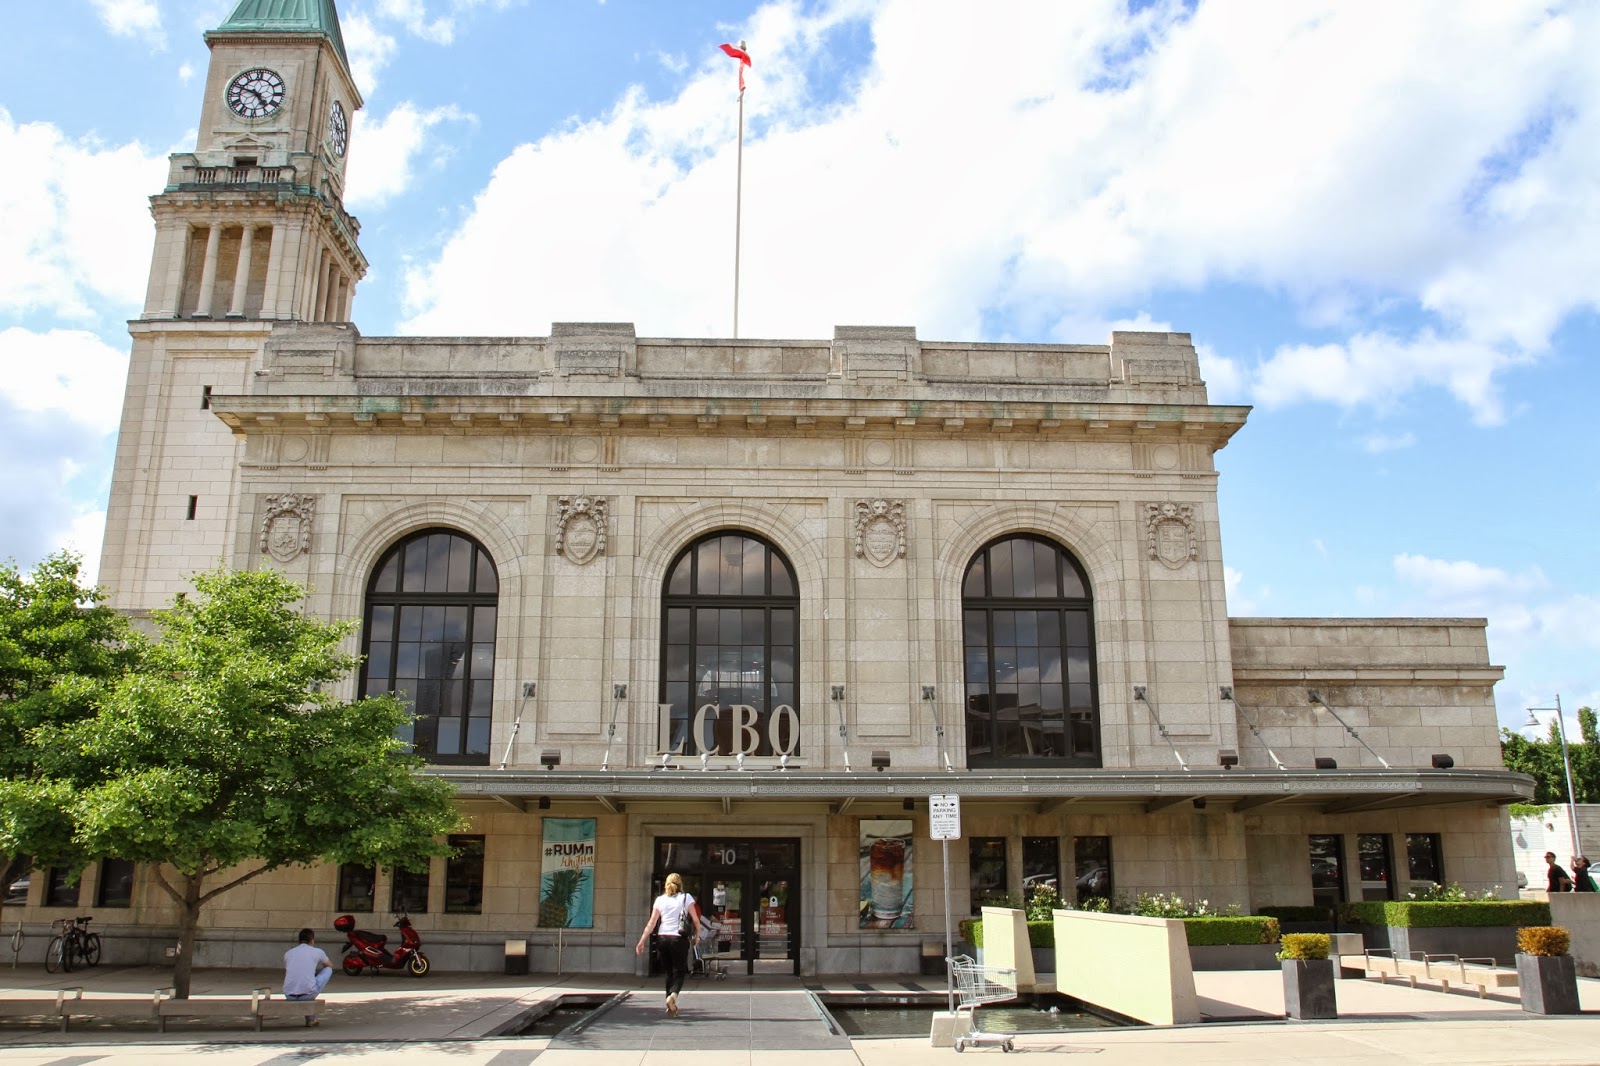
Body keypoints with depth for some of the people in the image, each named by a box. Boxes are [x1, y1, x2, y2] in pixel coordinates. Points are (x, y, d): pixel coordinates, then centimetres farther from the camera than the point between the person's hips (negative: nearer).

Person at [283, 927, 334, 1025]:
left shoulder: (288, 953, 14)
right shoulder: (317, 952, 7)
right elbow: (330, 965, 30)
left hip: (289, 996, 4)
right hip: (308, 993, -4)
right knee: (328, 970, 21)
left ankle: (310, 1019, 36)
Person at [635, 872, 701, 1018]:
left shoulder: (660, 899, 6)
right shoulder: (686, 898, 1)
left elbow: (652, 922, 2)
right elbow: (696, 919, -1)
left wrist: (642, 942, 3)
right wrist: (697, 935, 13)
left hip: (662, 938, 3)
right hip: (679, 939, -3)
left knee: (669, 972, 16)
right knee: (679, 972, 4)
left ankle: (671, 1007, 16)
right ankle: (673, 994, -24)